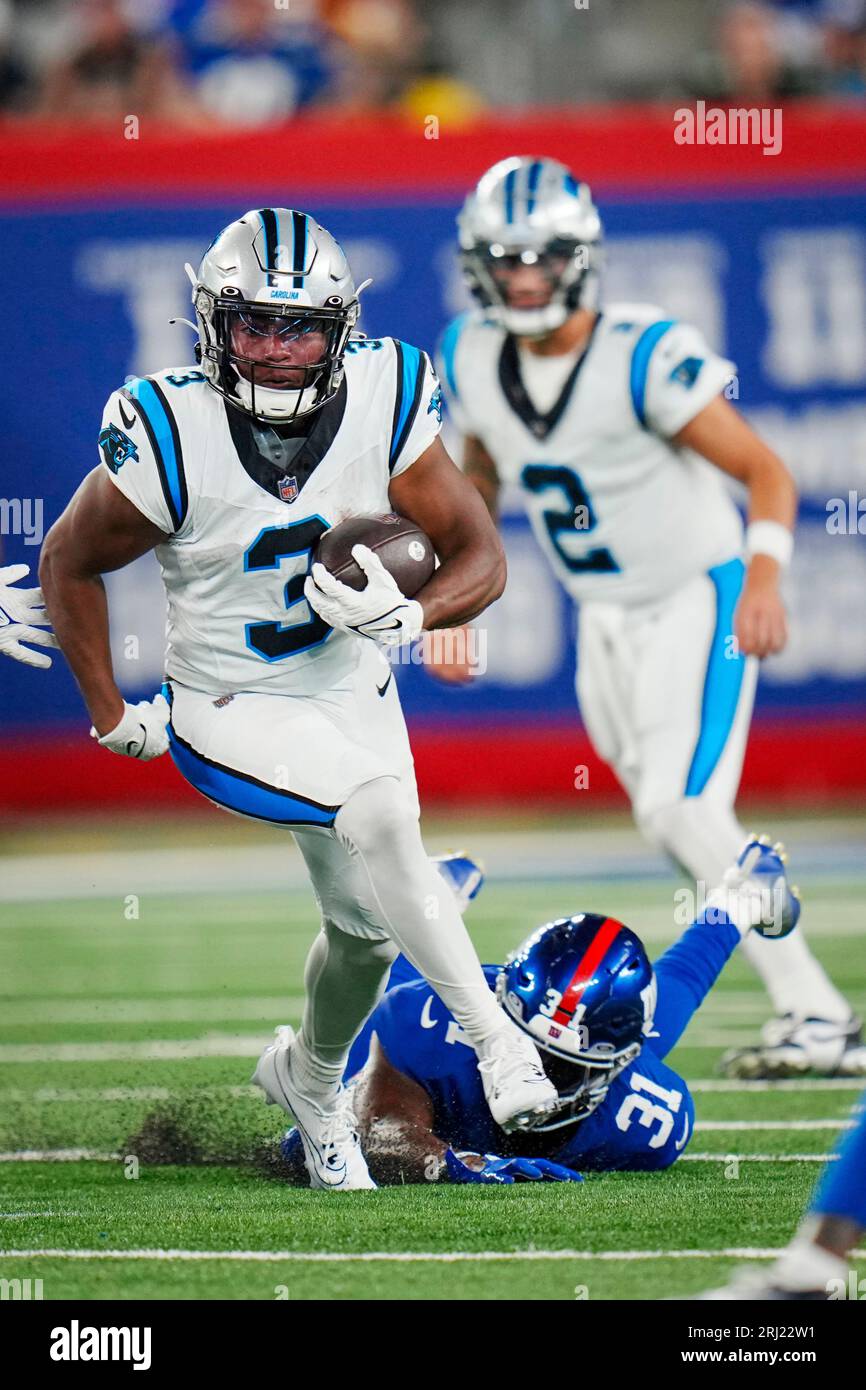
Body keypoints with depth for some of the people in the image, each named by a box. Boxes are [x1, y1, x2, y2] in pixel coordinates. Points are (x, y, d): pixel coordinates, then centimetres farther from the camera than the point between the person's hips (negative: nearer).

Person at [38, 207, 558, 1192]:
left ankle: (309, 1076, 47)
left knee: (367, 923, 15)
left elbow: (481, 557, -9)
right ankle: (495, 1038, -22)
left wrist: (407, 615, -29)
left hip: (354, 697, 4)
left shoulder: (382, 409, -17)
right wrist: (110, 717, -3)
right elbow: (69, 563, -6)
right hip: (229, 713, -4)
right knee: (380, 814, -30)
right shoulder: (172, 438, -23)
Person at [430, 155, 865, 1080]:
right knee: (671, 819, 8)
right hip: (604, 625, 7)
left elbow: (765, 471, -19)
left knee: (682, 811, -20)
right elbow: (479, 478, 16)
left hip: (699, 599, -7)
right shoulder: (472, 361, -3)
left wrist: (764, 573, -35)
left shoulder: (643, 358, -23)